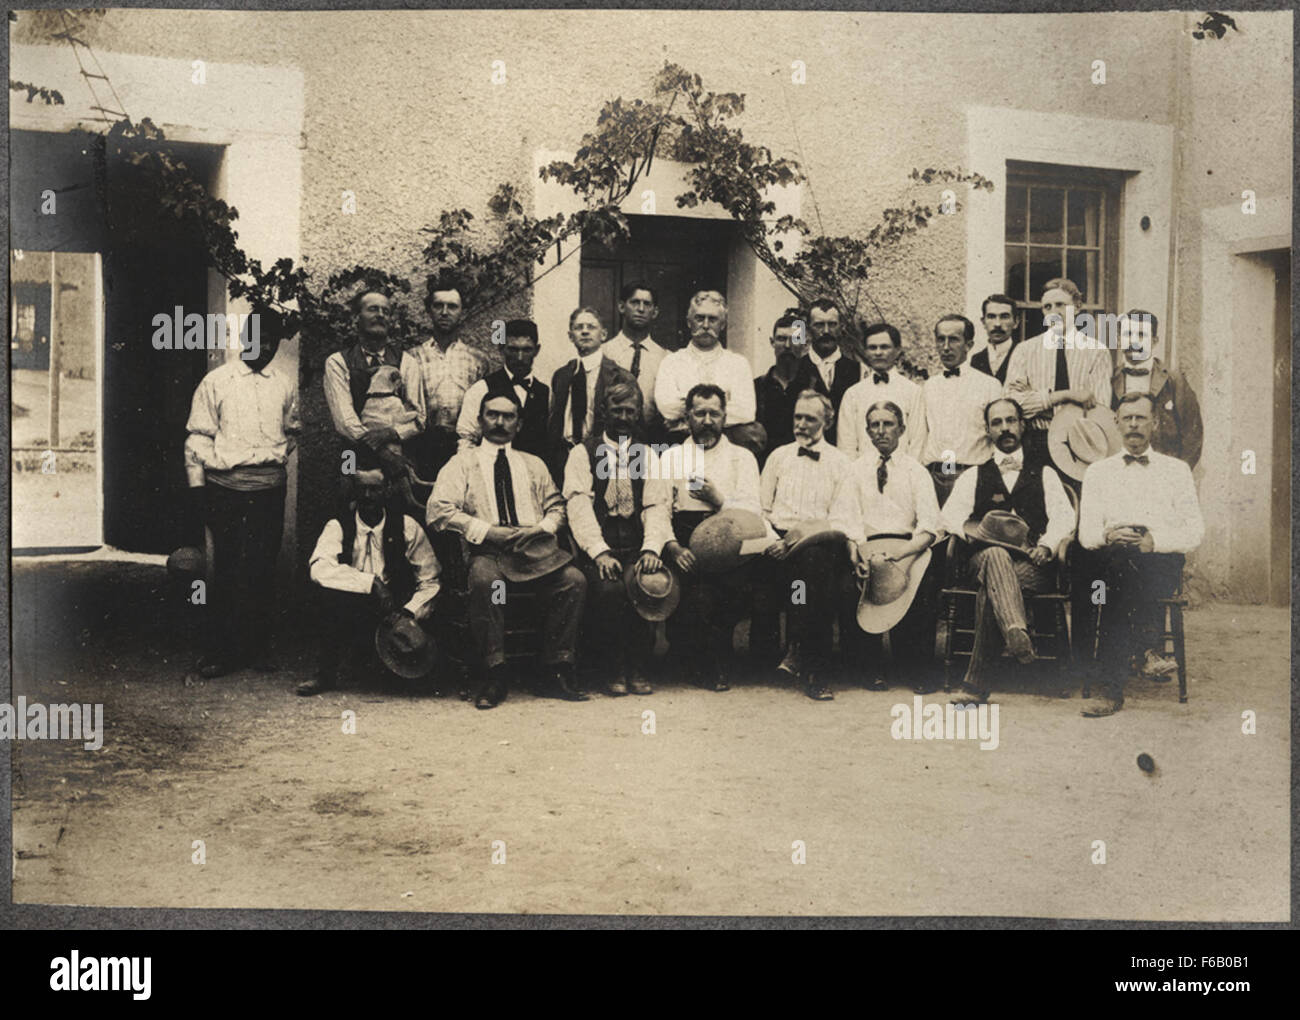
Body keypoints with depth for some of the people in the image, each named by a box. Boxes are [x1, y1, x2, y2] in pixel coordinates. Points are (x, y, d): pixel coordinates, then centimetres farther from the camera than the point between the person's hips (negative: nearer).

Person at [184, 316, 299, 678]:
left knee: (263, 570, 6)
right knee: (226, 571, -2)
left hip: (270, 488, 3)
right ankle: (218, 650, 7)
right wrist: (196, 485, -3)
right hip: (227, 488, -3)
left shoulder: (284, 383, 12)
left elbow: (292, 430, 24)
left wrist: (280, 454, 5)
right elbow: (197, 436, 2)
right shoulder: (216, 382, 3)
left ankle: (258, 647, 16)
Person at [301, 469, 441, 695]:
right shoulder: (338, 527, -2)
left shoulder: (407, 528, 0)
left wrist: (410, 613, -16)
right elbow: (318, 568, -21)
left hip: (393, 610, 1)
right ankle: (327, 672, -15)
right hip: (351, 607, 0)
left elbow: (429, 581, 1)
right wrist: (372, 582, -26)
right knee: (328, 591, -30)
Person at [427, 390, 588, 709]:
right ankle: (494, 673, -29)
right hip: (487, 550, -3)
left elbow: (556, 506, 22)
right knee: (485, 579, -39)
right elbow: (438, 511, 1)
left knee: (574, 579, -27)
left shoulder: (533, 464, 27)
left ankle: (558, 669, -19)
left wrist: (541, 528, -2)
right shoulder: (463, 462, 14)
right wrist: (488, 531, -10)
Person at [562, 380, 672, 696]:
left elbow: (657, 506, 4)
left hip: (637, 548, 2)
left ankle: (637, 668, -11)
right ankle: (612, 670, -10)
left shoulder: (648, 456, 16)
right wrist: (600, 552, -20)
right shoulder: (582, 453, 9)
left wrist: (651, 548, -16)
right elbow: (579, 506, -4)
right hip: (598, 548, -2)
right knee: (609, 588, -32)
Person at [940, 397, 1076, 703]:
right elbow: (950, 516, 9)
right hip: (985, 558, 0)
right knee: (995, 556, -41)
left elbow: (1064, 517, 8)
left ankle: (976, 681, -43)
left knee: (989, 591, -36)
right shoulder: (973, 476, 25)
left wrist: (1046, 545, -14)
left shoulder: (1044, 474, 24)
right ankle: (1016, 632, -66)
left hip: (1033, 564, 0)